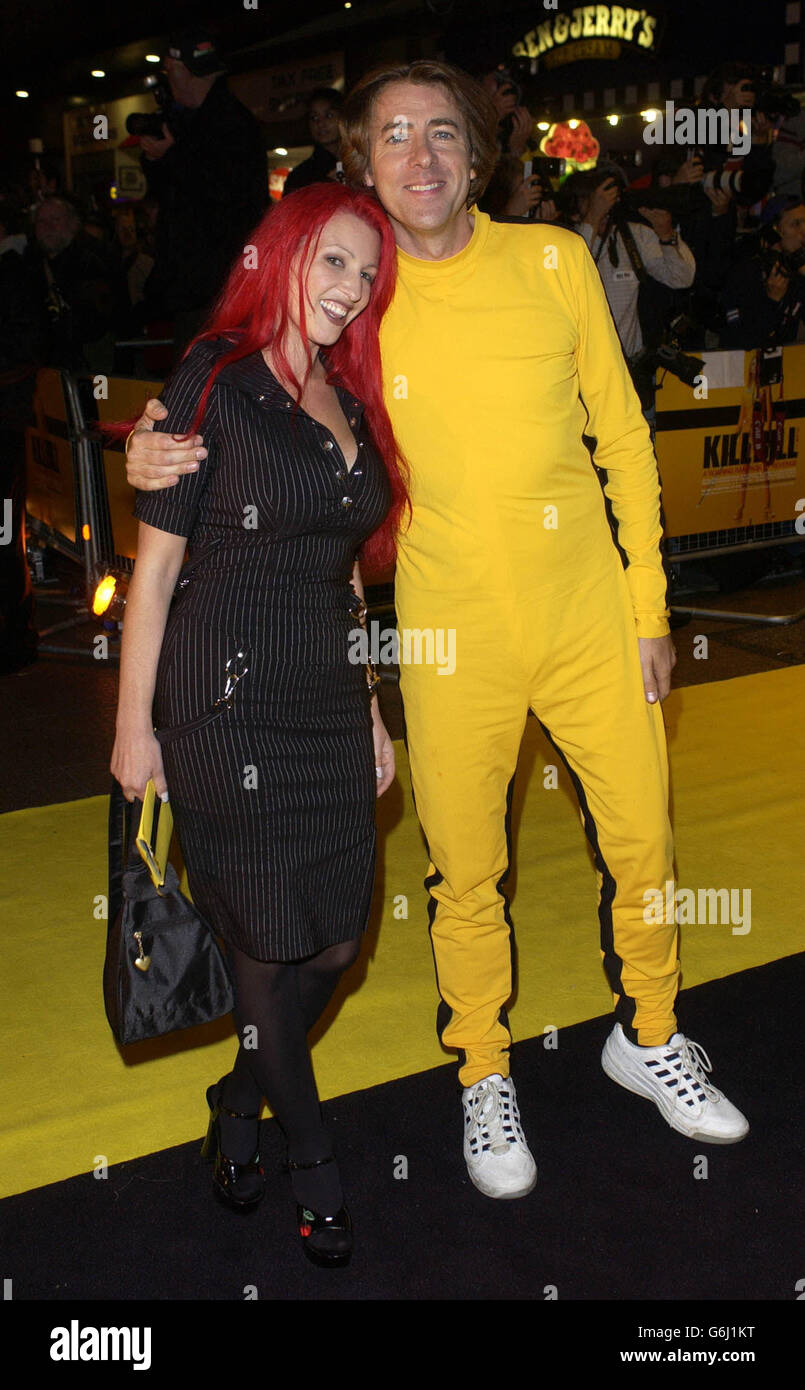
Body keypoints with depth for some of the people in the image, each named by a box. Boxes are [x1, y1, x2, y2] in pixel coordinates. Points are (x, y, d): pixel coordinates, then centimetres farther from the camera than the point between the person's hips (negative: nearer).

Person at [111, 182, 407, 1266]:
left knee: (336, 941, 9)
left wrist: (370, 713, 19)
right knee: (272, 946, 5)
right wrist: (135, 723, -9)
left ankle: (239, 1105, 36)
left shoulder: (349, 403, 14)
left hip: (329, 700, 7)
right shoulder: (215, 382, -6)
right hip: (232, 702, -7)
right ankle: (309, 1157, 27)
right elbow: (156, 563, -8)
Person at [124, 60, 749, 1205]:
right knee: (468, 874, 9)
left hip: (591, 615, 2)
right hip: (454, 637, -1)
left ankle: (647, 1036, 39)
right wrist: (175, 460, -12)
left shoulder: (554, 261, 0)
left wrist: (649, 606, 4)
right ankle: (484, 1076, 34)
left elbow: (623, 435, 6)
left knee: (642, 843, 12)